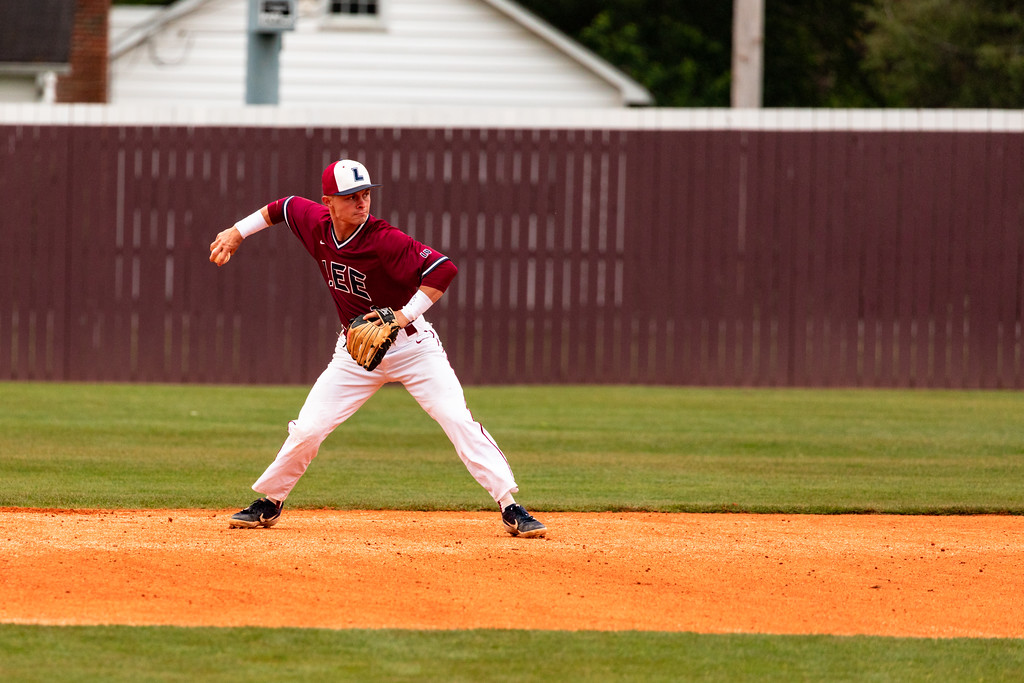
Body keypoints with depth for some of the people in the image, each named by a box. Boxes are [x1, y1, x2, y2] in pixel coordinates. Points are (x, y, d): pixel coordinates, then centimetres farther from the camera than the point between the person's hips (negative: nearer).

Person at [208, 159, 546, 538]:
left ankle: (510, 509, -15)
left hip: (411, 343, -5)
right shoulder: (315, 222, -8)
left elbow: (443, 268, -33)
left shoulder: (385, 240, -26)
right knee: (307, 429, -1)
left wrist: (406, 315, -36)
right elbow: (284, 207, 15)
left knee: (458, 419, -17)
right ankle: (269, 502, 21)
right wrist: (236, 233, 15)